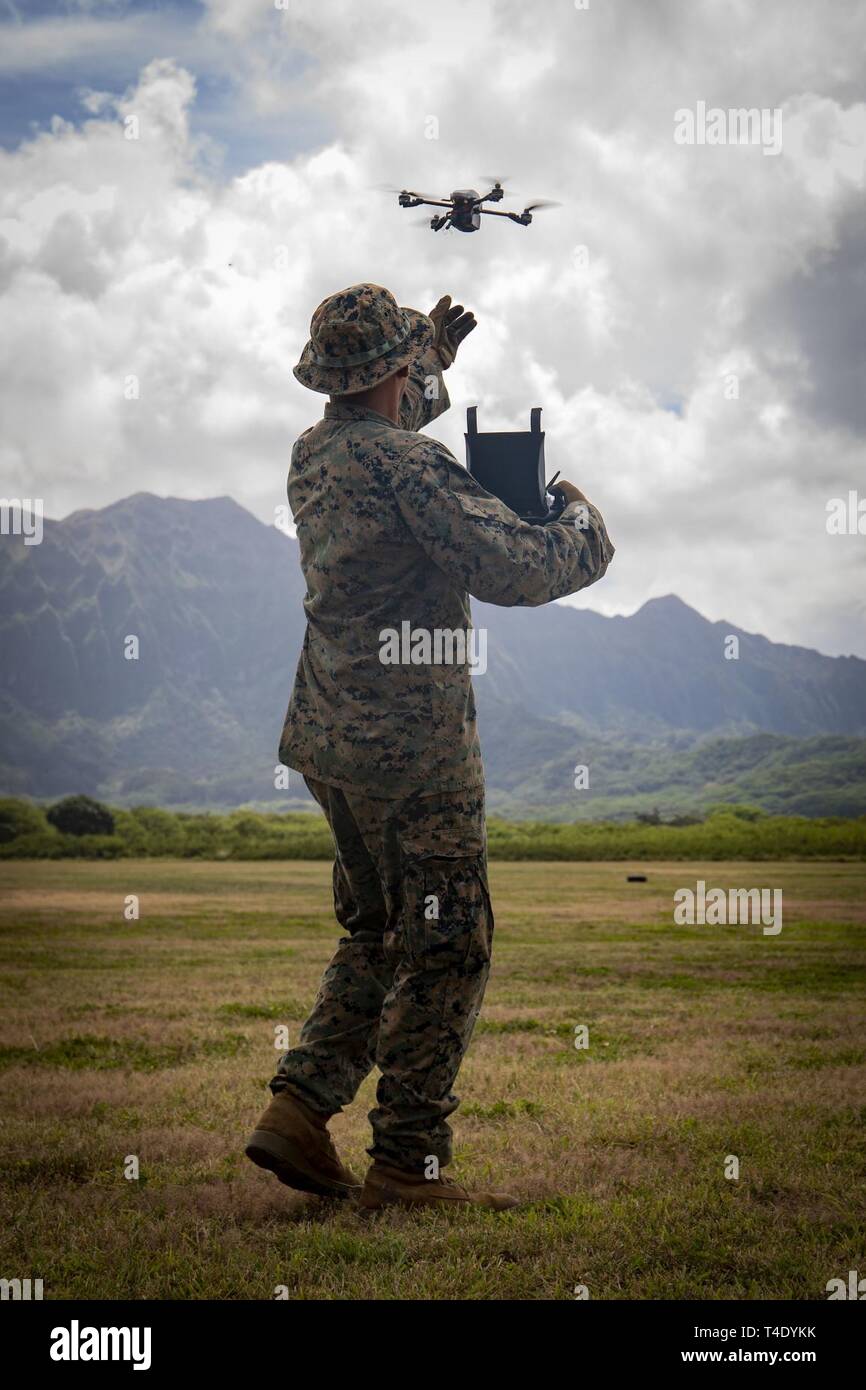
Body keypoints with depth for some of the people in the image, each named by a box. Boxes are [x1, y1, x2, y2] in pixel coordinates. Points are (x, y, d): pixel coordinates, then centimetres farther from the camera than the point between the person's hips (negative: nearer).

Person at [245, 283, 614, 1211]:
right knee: (446, 949, 0)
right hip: (409, 743, -9)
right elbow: (511, 570, -20)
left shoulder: (313, 454, 10)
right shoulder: (408, 466, -17)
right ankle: (407, 1164, 2)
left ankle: (298, 1112, 15)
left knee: (376, 935, 19)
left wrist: (436, 353, 37)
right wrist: (583, 523, -2)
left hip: (328, 734, 9)